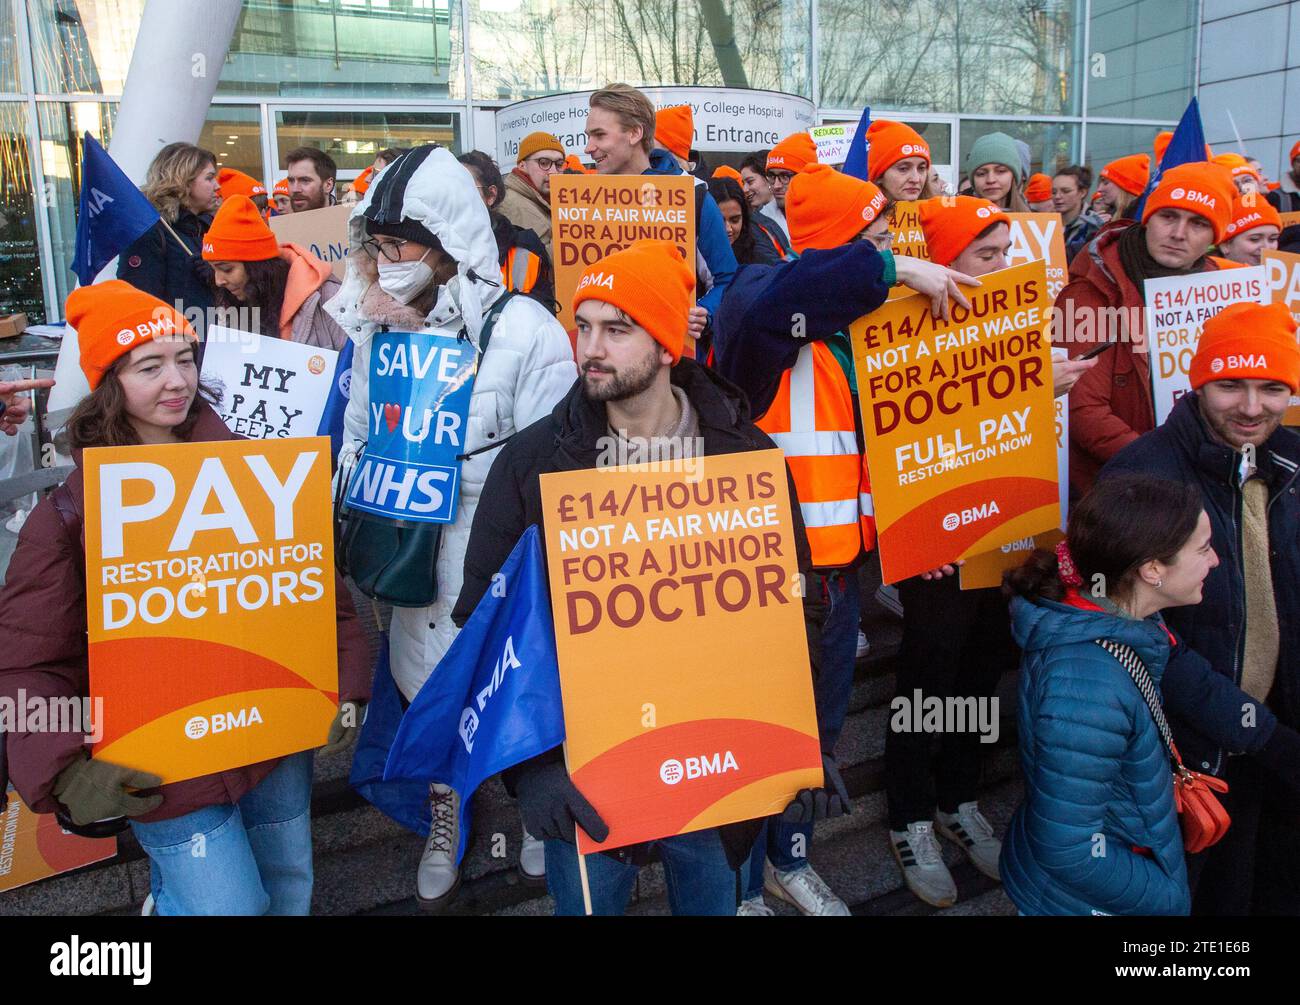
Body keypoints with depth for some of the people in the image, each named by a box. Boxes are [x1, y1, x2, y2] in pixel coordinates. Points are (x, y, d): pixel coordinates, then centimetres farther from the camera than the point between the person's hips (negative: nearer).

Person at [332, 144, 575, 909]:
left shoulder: (524, 331, -17)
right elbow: (357, 438, 12)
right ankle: (445, 823, 45)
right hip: (413, 558, 5)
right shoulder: (376, 327, 0)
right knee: (428, 691, 20)